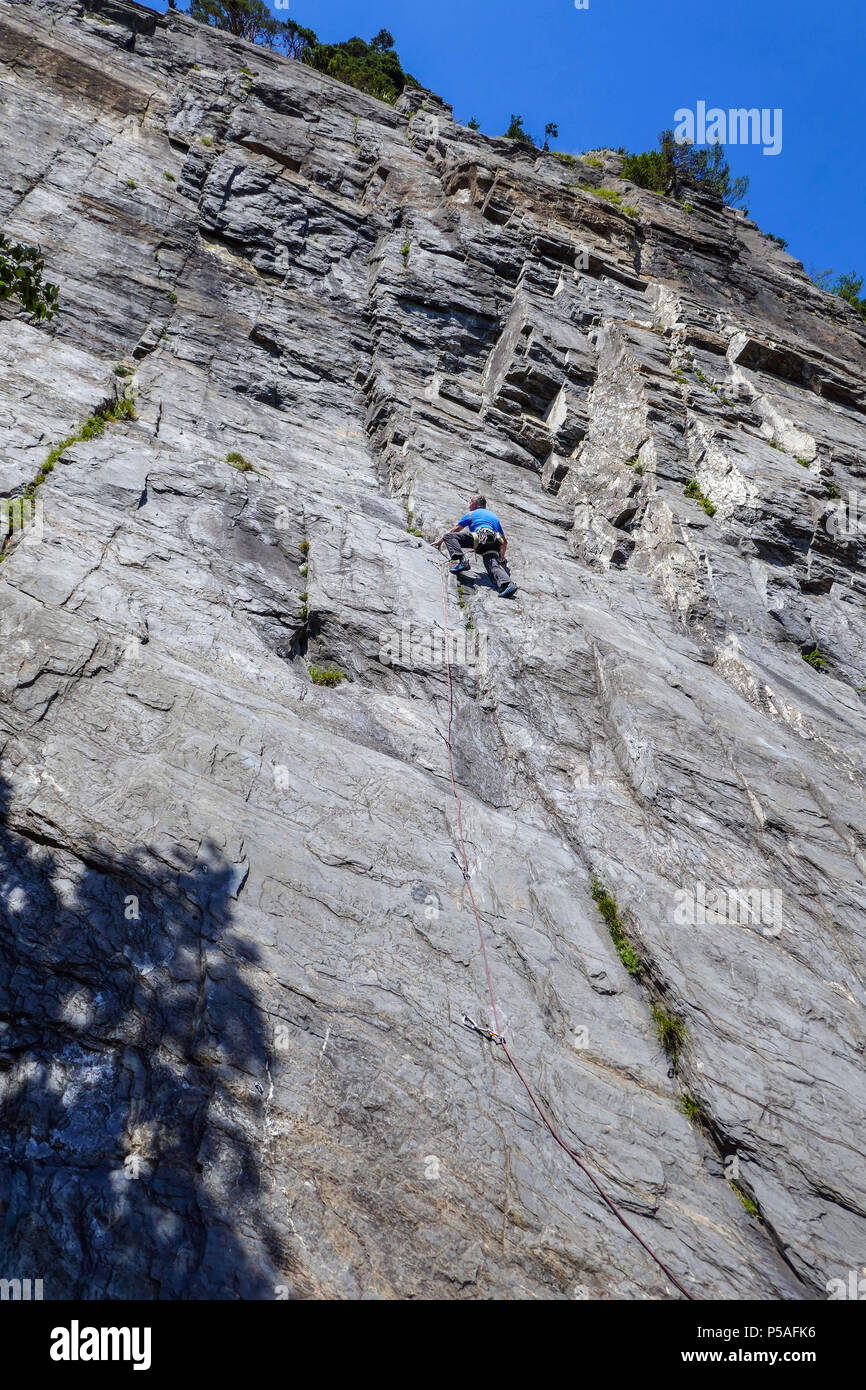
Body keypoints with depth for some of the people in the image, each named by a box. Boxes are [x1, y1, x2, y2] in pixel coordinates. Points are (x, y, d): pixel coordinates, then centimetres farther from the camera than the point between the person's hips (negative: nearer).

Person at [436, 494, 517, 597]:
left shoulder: (471, 514, 26)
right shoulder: (495, 517, 41)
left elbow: (454, 530, 33)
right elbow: (505, 542, 42)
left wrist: (440, 540, 48)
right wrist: (502, 557, 57)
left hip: (481, 537, -5)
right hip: (495, 544, 5)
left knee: (449, 536, -2)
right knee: (494, 565, -15)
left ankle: (461, 561, -27)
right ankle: (507, 584, -46)